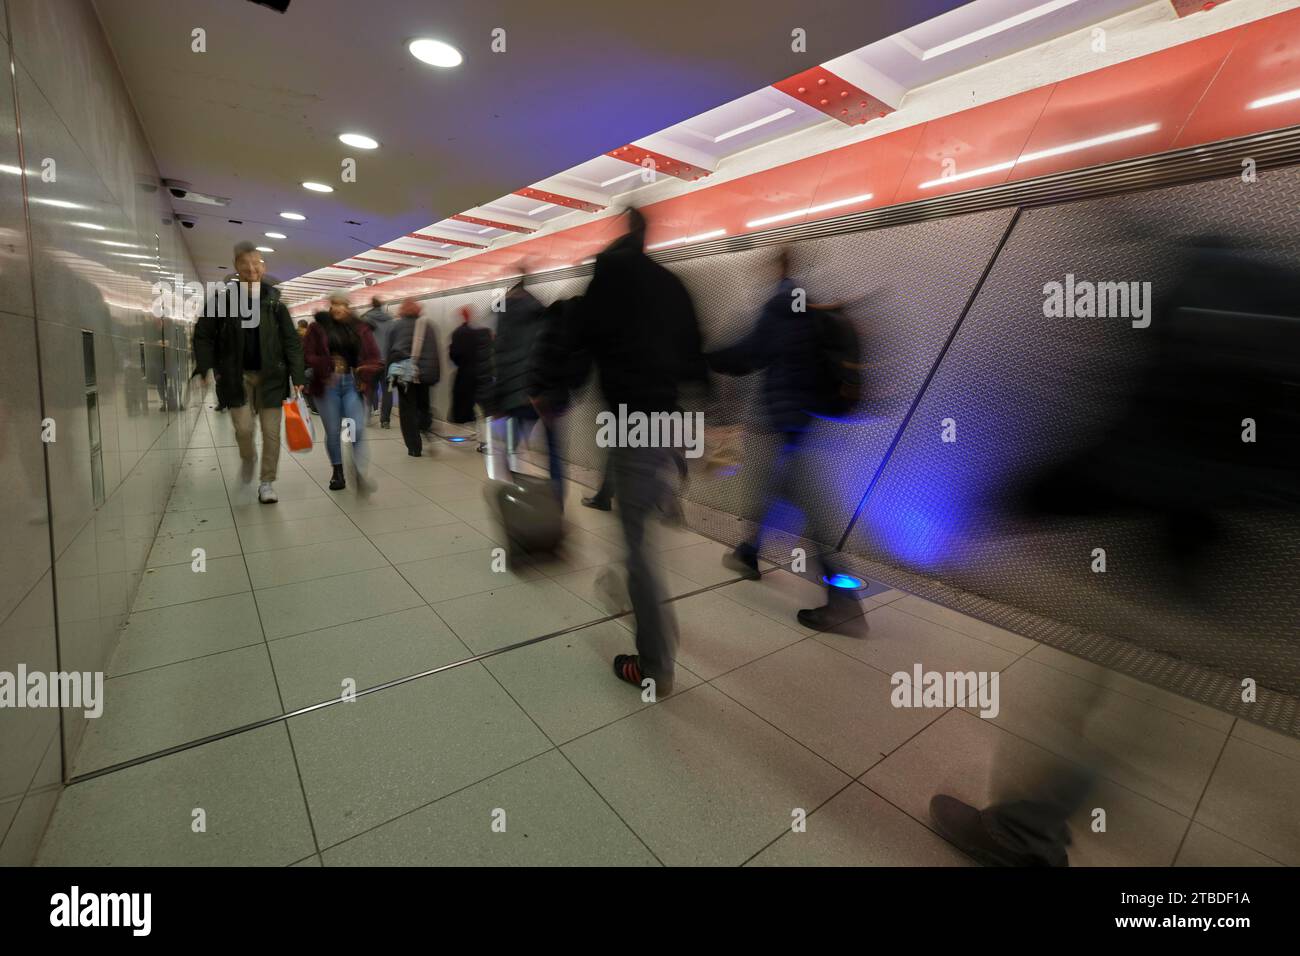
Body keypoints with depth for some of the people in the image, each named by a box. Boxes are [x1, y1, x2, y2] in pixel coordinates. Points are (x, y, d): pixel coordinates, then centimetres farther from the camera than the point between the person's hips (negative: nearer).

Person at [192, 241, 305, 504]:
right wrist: (205, 367, -6)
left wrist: (298, 377, -9)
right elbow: (203, 335, 6)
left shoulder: (274, 302, 1)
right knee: (243, 428, -4)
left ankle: (267, 482, 12)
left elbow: (291, 342, -2)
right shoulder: (223, 300, 1)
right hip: (237, 376, 0)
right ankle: (248, 458, 30)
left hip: (270, 375, 0)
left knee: (271, 431, 0)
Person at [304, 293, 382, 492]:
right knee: (333, 432, 7)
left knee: (358, 430, -11)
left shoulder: (361, 329, 5)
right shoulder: (319, 328, 2)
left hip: (353, 384, 0)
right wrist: (327, 365, -18)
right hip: (327, 385, 0)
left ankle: (360, 476, -10)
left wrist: (365, 373, -12)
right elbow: (309, 356, -1)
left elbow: (374, 358, 5)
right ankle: (338, 473, 23)